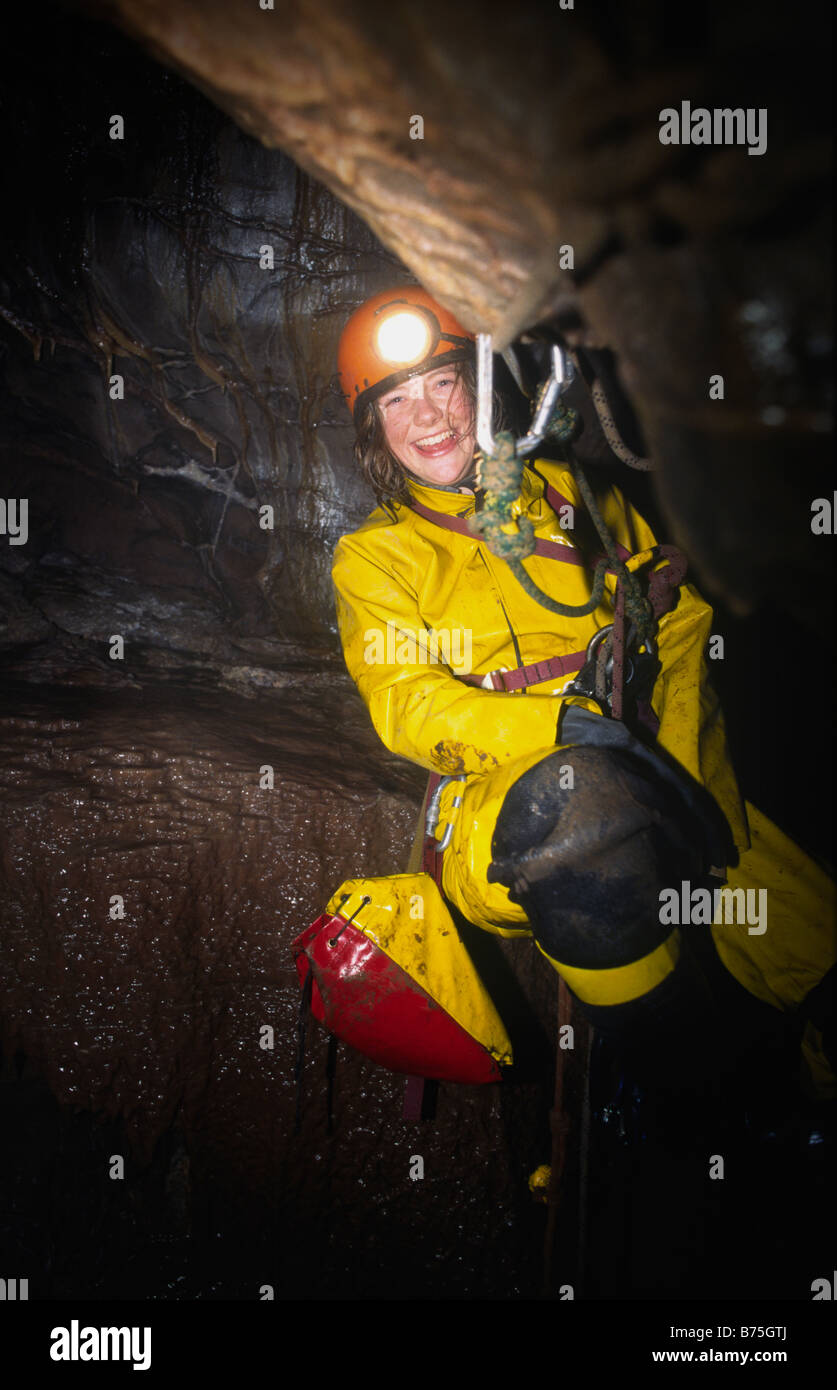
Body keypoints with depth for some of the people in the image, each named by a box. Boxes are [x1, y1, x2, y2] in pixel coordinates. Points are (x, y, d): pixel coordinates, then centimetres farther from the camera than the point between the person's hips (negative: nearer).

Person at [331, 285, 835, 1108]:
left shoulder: (569, 493, 20)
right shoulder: (373, 558, 12)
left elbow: (677, 617, 12)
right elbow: (409, 708, -4)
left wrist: (678, 765, -7)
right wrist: (568, 728, -22)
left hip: (662, 784, 3)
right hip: (501, 811, -3)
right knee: (586, 796, -38)